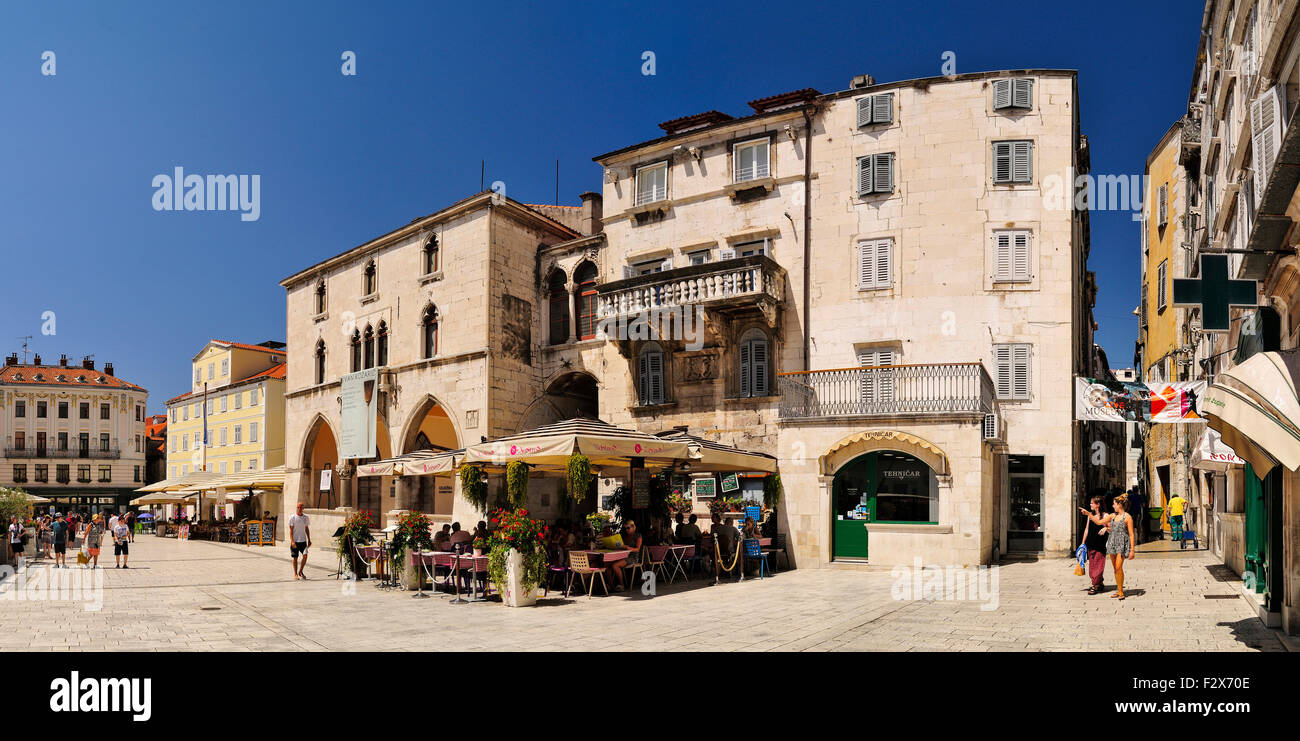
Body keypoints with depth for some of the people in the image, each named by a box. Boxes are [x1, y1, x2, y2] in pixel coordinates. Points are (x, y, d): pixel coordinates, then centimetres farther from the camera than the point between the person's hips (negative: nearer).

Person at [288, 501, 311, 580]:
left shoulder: (305, 517, 8)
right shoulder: (292, 518, -4)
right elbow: (291, 530, -7)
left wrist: (309, 540, 13)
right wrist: (292, 541, -15)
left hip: (303, 541, 3)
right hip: (295, 541, -3)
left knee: (305, 555, -10)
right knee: (295, 558, 3)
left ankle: (301, 572, 9)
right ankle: (295, 574, 14)